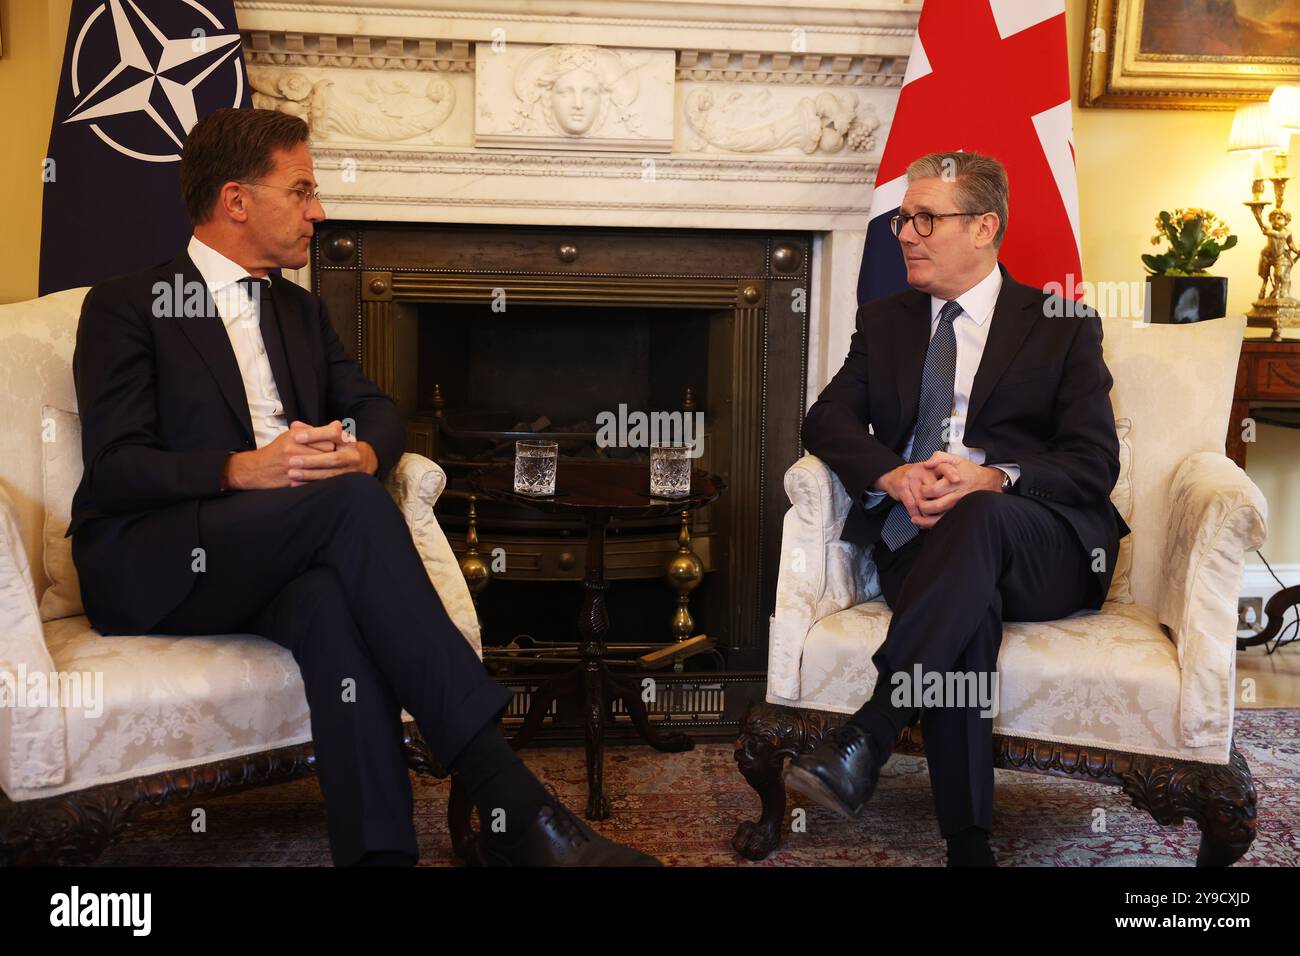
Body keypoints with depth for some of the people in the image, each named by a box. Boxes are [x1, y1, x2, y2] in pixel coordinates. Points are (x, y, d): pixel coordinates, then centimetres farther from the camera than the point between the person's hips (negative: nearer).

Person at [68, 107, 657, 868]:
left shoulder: (303, 311, 21)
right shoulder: (126, 306, 2)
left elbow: (377, 410, 12)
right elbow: (115, 466, -8)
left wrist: (363, 453, -13)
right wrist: (244, 470, -25)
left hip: (275, 564, 4)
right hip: (153, 568, -4)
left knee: (332, 598, -34)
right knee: (352, 501, -32)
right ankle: (509, 803, -37)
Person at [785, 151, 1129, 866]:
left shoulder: (1062, 325, 11)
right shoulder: (884, 321, 21)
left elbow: (1095, 462, 1)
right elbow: (827, 419, 7)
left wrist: (994, 478, -20)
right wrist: (894, 474, -15)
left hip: (1042, 548, -1)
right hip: (916, 538, 2)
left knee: (975, 516, -37)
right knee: (968, 606, -34)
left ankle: (866, 736, -45)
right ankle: (967, 841, -34)